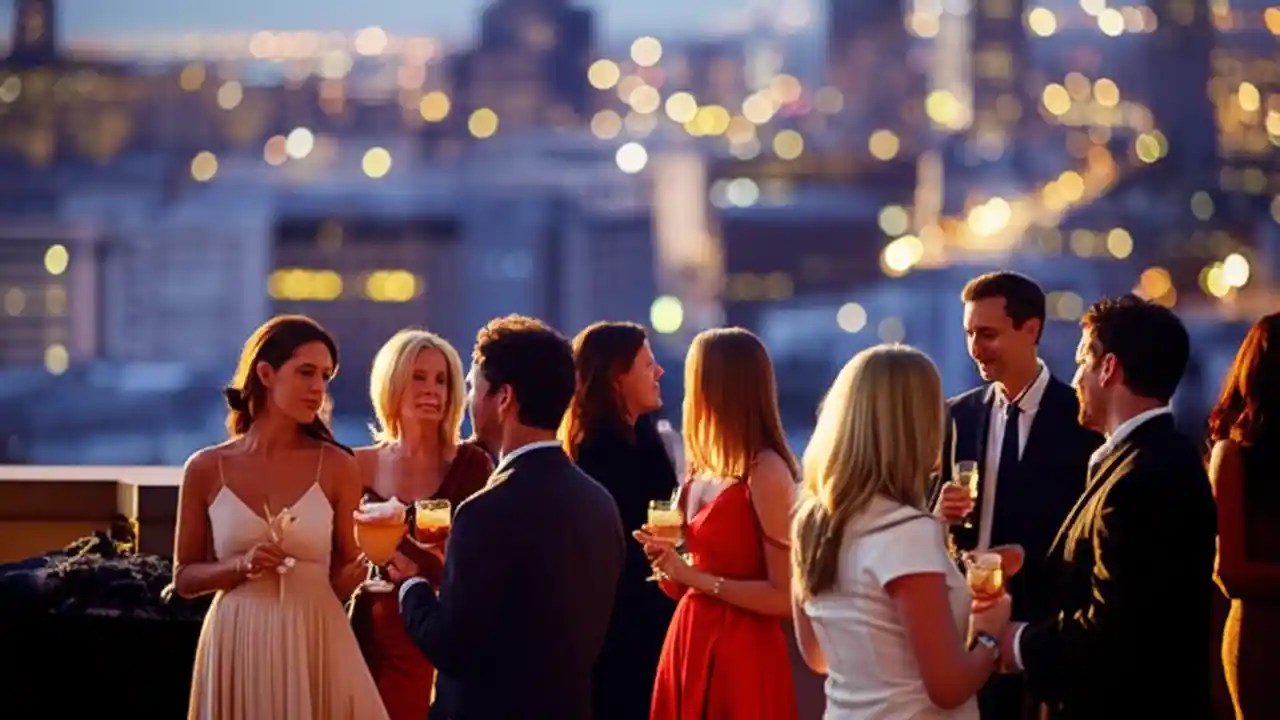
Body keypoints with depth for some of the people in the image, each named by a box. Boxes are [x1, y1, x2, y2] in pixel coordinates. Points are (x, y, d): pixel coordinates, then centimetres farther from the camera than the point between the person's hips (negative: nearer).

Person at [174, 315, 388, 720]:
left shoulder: (336, 466, 0)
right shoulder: (206, 469, 1)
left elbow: (343, 582, 4)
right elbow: (184, 578, 6)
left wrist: (368, 556, -16)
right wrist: (240, 566, -12)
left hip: (316, 645, 0)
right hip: (238, 647, 0)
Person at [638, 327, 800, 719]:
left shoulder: (766, 473, -14)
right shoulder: (704, 470, 9)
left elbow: (784, 597, -16)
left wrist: (695, 577, -18)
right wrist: (669, 561, 0)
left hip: (743, 655, -8)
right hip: (692, 645, 8)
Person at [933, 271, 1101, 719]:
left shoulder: (1080, 417, -6)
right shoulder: (958, 415, 8)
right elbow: (937, 526, 12)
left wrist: (1025, 558, -20)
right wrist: (940, 512, -10)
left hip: (1048, 619, -4)